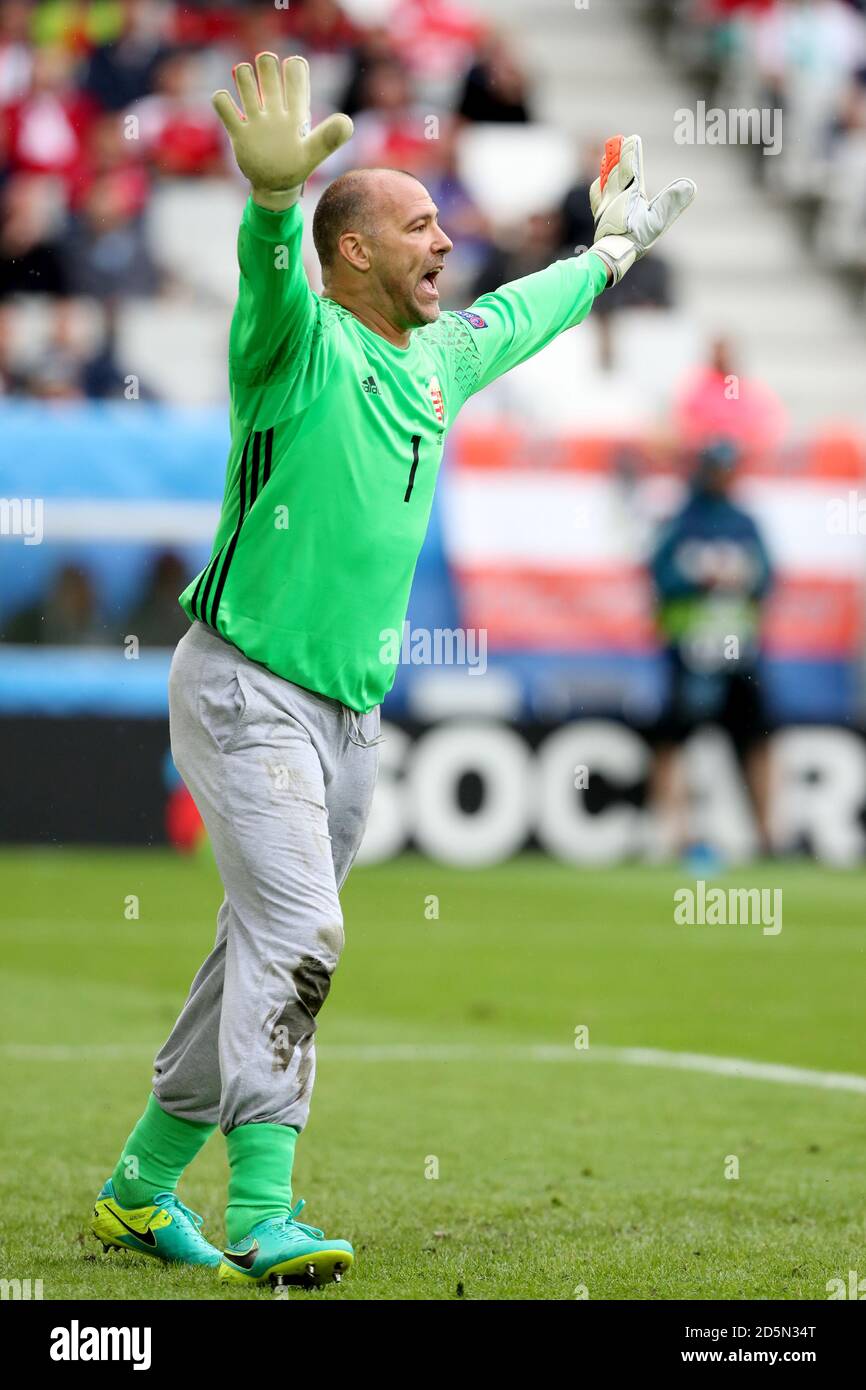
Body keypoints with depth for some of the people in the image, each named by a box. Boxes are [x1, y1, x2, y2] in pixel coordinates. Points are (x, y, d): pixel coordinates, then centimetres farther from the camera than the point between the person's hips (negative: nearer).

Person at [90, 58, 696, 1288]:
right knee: (296, 934, -20)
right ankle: (262, 1218, -24)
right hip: (247, 691, -8)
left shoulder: (438, 359, 12)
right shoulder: (304, 347, -12)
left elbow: (517, 315, 35)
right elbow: (271, 279, -36)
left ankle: (141, 1188, 21)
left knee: (262, 953, 10)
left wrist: (610, 251, 49)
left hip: (350, 714, 8)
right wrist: (274, 197, -58)